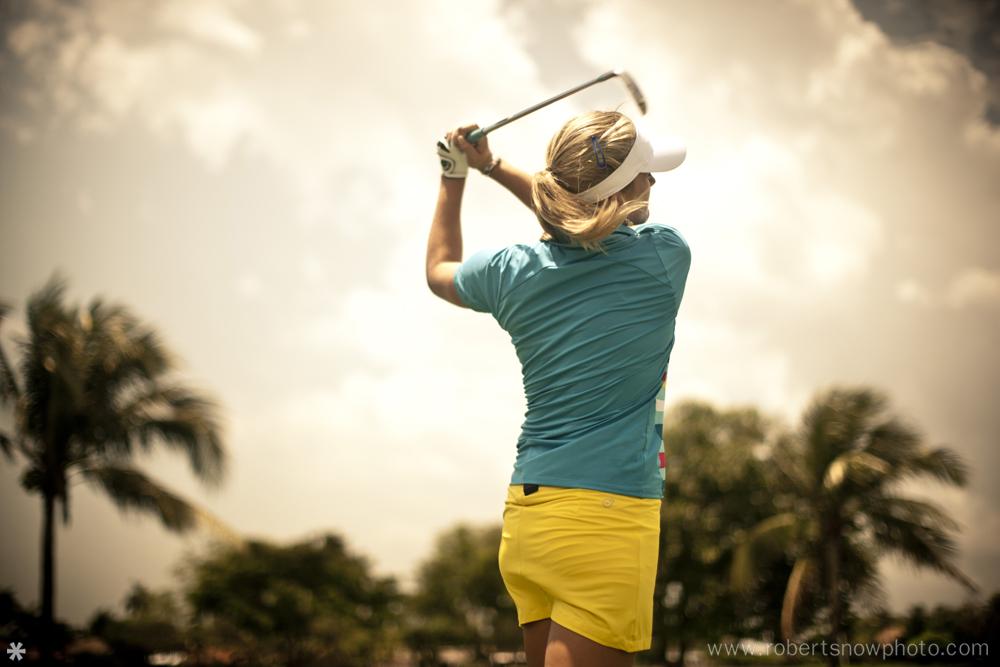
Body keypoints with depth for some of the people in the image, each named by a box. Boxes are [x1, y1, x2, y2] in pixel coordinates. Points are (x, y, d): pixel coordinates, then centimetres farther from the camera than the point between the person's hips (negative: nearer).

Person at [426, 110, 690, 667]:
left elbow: (440, 269, 27)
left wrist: (454, 179, 38)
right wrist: (495, 168, 21)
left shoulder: (509, 272, 4)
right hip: (607, 515, -6)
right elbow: (589, 227, 16)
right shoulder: (665, 254, -6)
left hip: (525, 512, 6)